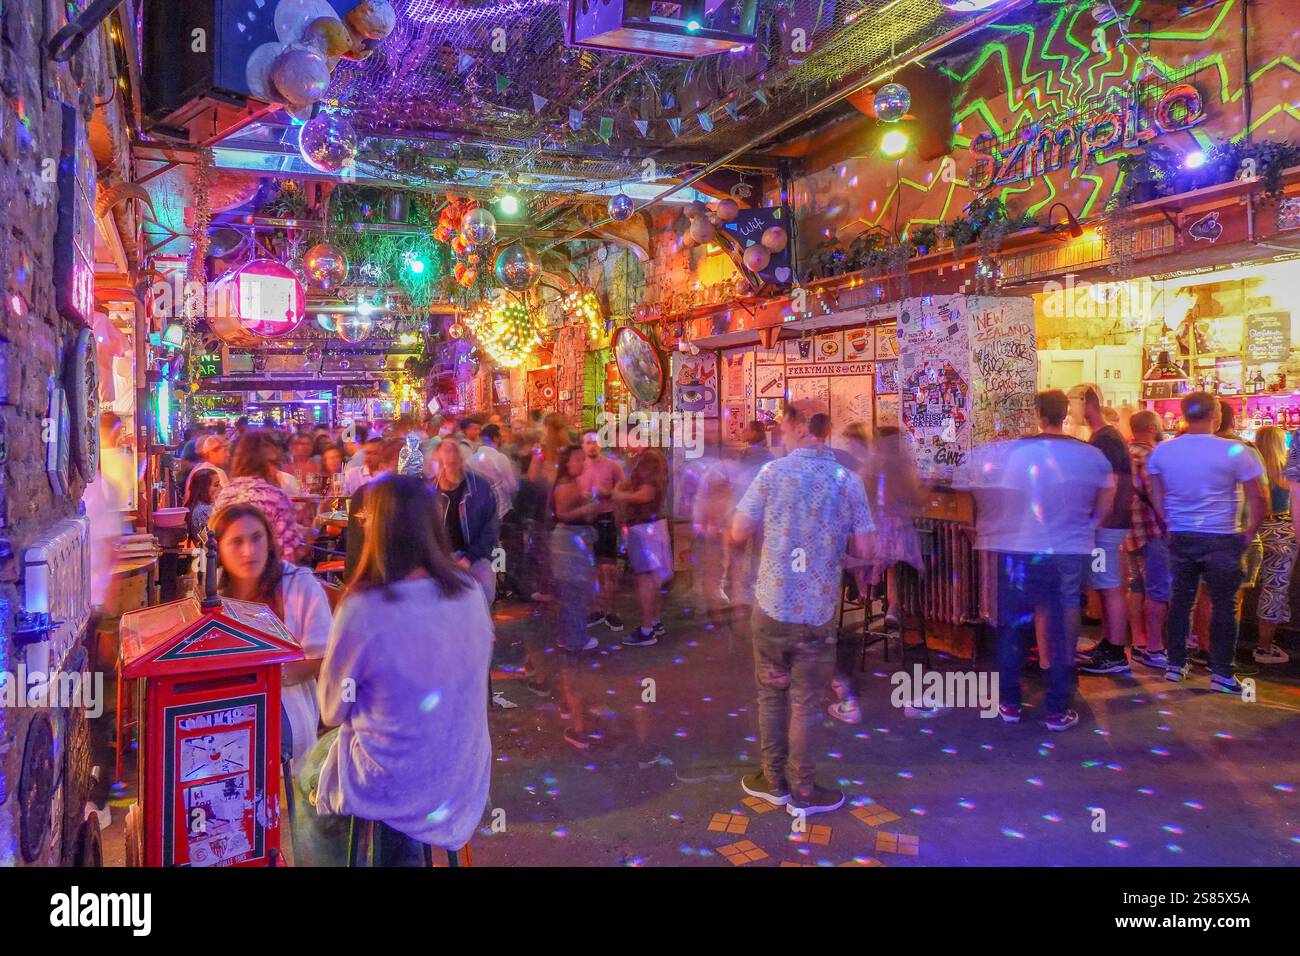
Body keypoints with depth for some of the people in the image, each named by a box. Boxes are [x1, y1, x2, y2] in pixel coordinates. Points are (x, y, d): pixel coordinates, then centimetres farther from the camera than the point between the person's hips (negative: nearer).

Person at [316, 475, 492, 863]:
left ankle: (401, 851, 24)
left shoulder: (363, 610, -24)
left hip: (391, 786, -4)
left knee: (310, 770, 25)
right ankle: (406, 848, 25)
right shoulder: (470, 592, -10)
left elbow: (333, 711, -9)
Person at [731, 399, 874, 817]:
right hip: (818, 610, 0)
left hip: (772, 605, 0)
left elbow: (738, 534, -7)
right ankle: (803, 791, 20)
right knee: (805, 702, 11)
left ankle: (773, 779, 27)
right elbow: (863, 547, -2)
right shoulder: (848, 480, -4)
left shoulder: (772, 473, -7)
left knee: (771, 694, 16)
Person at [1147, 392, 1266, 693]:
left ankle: (1175, 665, 20)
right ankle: (1221, 674, 10)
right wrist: (1250, 532, 4)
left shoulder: (1162, 451, -1)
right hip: (1221, 540, -3)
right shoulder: (1235, 452, -10)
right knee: (1223, 606, 6)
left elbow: (1157, 497, 6)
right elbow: (1257, 498, -8)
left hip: (1180, 539, 3)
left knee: (1180, 601, 13)